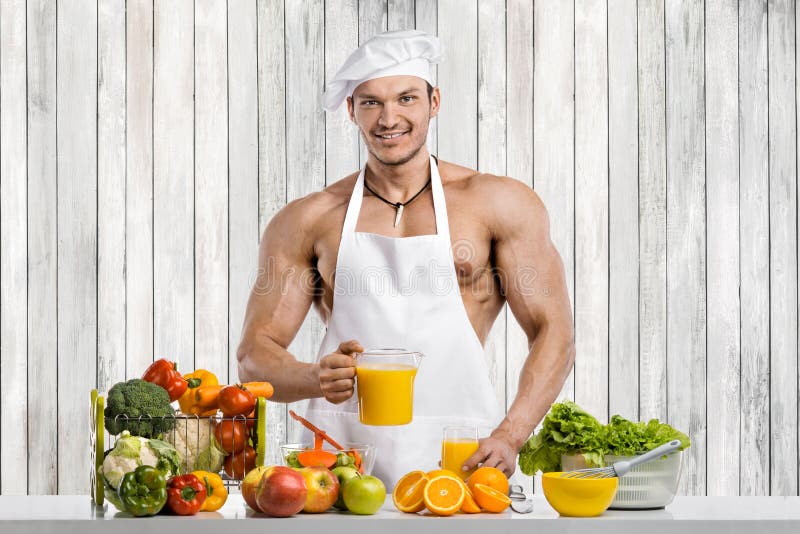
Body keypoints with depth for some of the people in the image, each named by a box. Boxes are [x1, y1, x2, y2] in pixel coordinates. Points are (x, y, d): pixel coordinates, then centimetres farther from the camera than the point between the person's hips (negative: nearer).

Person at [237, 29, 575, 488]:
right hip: (344, 457, 1)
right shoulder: (305, 222, 11)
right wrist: (316, 378, -13)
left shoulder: (501, 204, 8)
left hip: (459, 459, -1)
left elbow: (554, 335, 6)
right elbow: (256, 355, 9)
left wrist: (509, 438, -10)